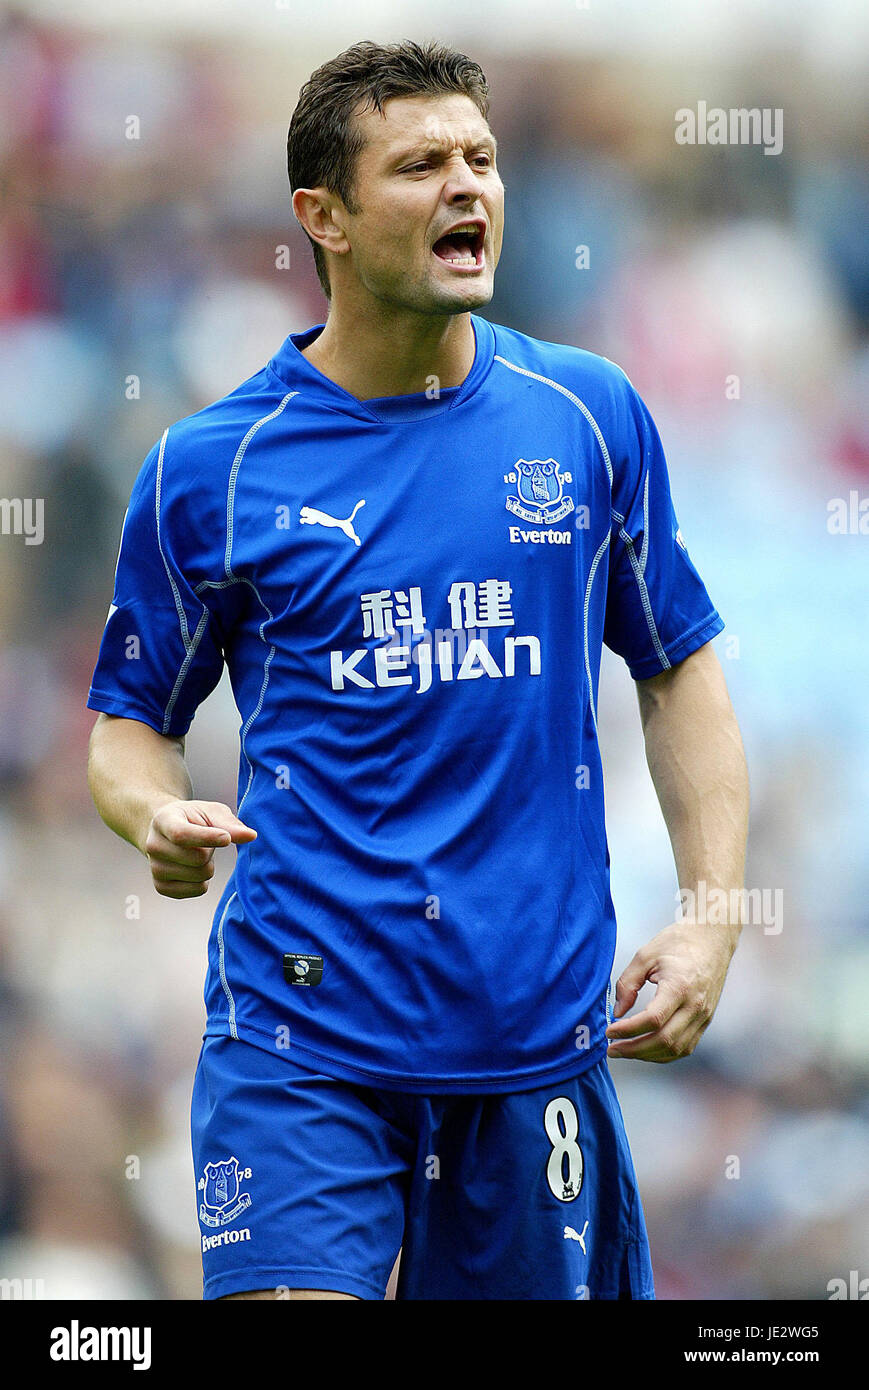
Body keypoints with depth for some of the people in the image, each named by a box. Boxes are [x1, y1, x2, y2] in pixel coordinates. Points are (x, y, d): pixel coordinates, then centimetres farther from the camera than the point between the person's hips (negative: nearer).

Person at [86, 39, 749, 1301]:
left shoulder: (591, 415, 5)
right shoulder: (209, 469, 0)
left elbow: (680, 669, 13)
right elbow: (130, 719, 9)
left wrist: (712, 916, 3)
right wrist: (157, 817, -14)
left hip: (543, 1038, 3)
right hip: (304, 1037, -2)